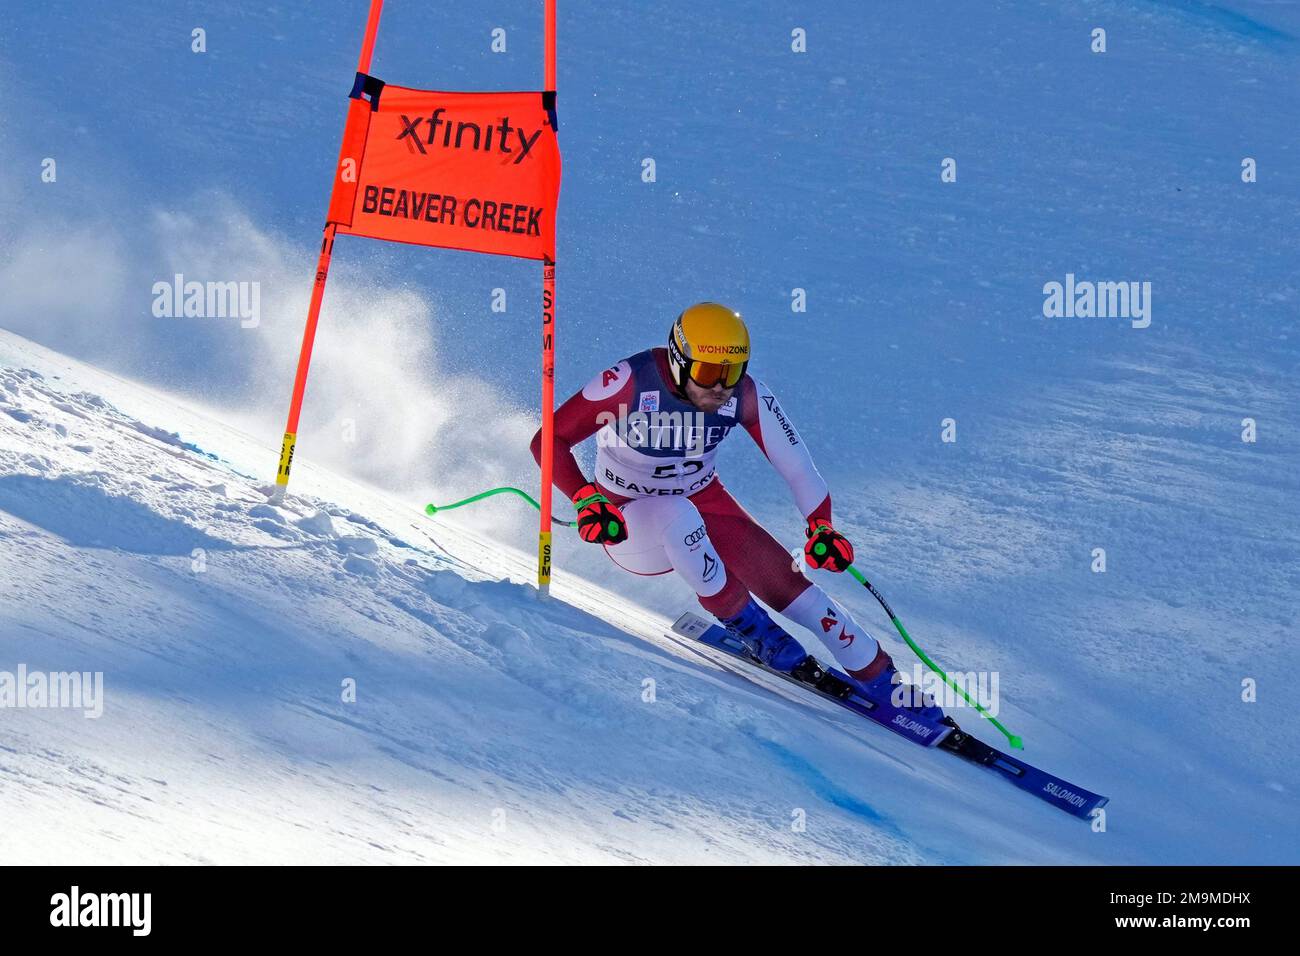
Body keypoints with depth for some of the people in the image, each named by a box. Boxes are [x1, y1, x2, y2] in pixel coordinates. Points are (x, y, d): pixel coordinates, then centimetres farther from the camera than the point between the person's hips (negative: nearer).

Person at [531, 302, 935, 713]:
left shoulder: (746, 395, -18)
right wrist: (587, 500, -41)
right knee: (679, 515, -37)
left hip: (705, 503, 3)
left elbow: (796, 463, -11)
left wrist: (821, 527, -25)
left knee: (788, 585, -13)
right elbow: (549, 440, -27)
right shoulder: (631, 382, -28)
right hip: (628, 522, -3)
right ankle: (741, 619, -16)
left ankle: (882, 681, -1)